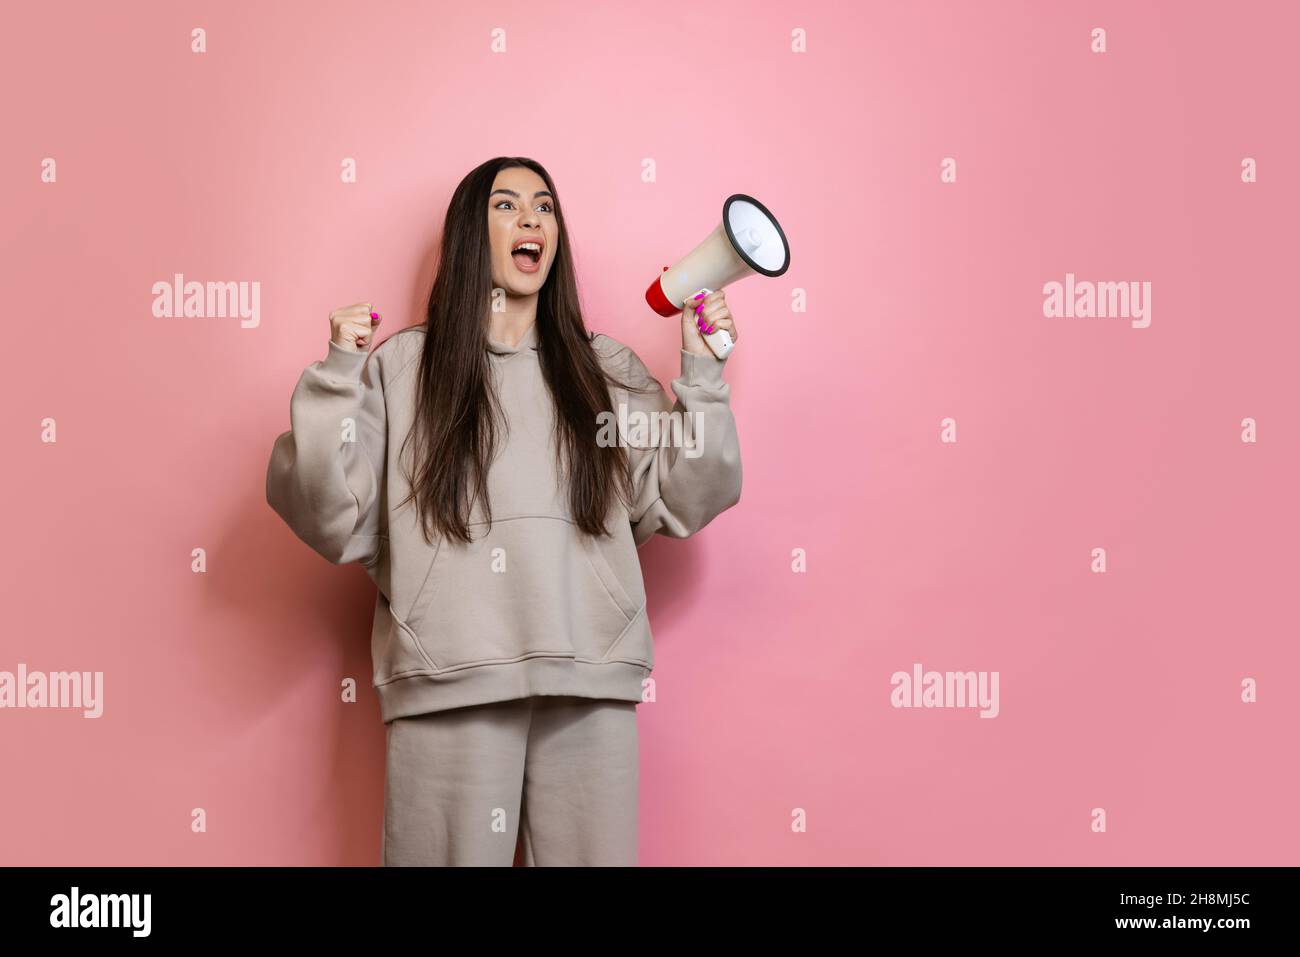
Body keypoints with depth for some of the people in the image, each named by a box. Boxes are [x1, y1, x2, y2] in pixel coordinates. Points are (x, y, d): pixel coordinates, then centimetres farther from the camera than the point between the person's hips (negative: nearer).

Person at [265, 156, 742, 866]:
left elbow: (677, 503, 7)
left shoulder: (606, 369, 14)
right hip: (448, 686, -2)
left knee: (592, 855, 8)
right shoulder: (402, 366, 6)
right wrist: (339, 377, -9)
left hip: (590, 685, 3)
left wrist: (702, 373, 2)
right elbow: (336, 522, -2)